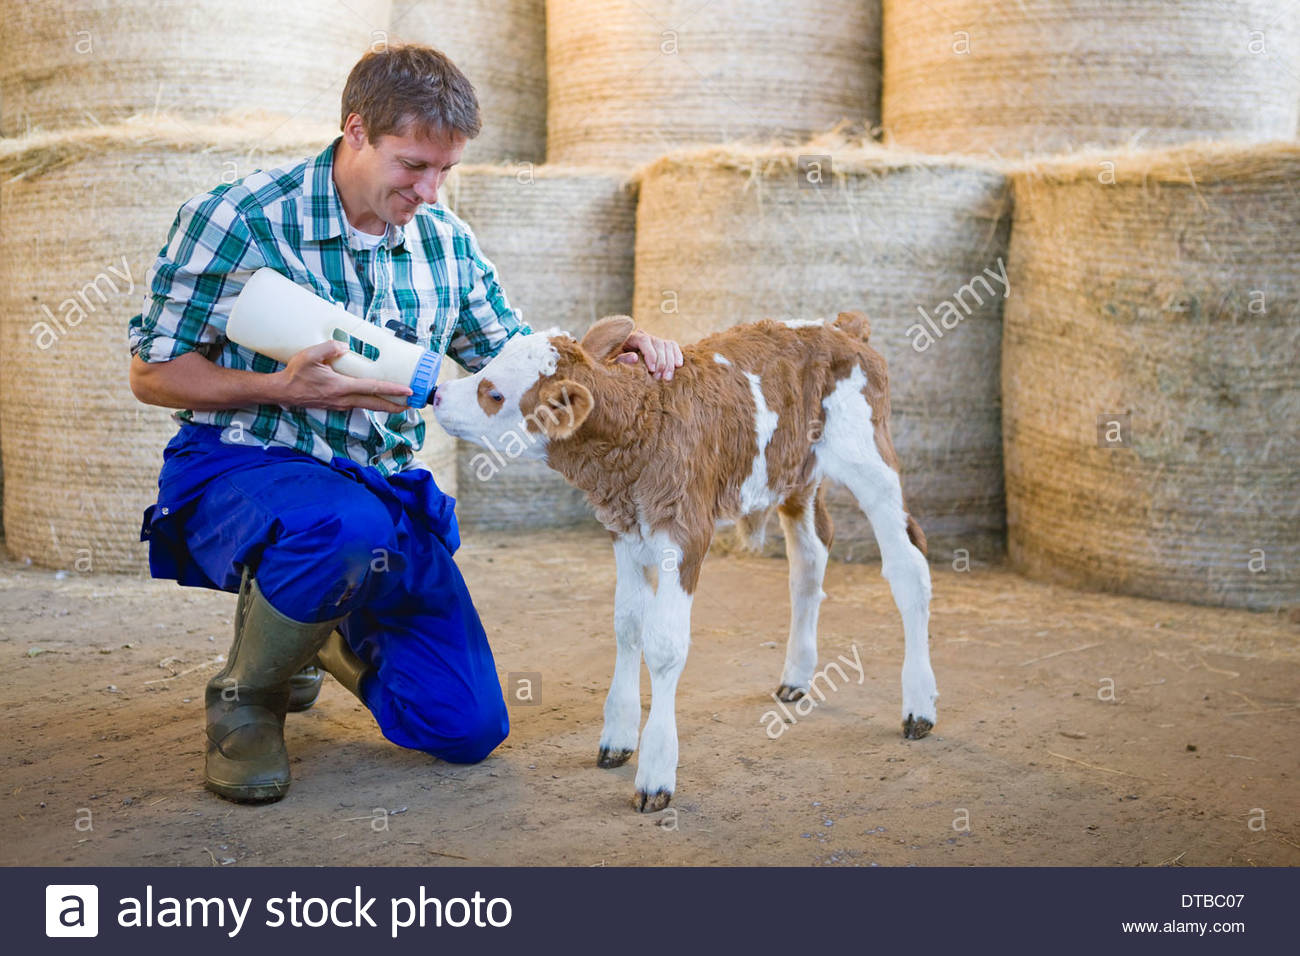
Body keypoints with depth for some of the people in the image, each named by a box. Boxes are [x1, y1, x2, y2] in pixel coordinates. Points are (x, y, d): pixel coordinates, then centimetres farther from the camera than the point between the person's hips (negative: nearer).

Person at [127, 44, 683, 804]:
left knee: (471, 728, -3)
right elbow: (153, 373, -5)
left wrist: (609, 347, -5)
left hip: (388, 487, 5)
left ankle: (335, 635, 28)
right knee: (346, 524, -42)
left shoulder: (447, 241, 7)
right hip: (243, 469, -5)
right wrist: (284, 388, -20)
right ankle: (245, 697, -10)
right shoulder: (234, 220, -9)